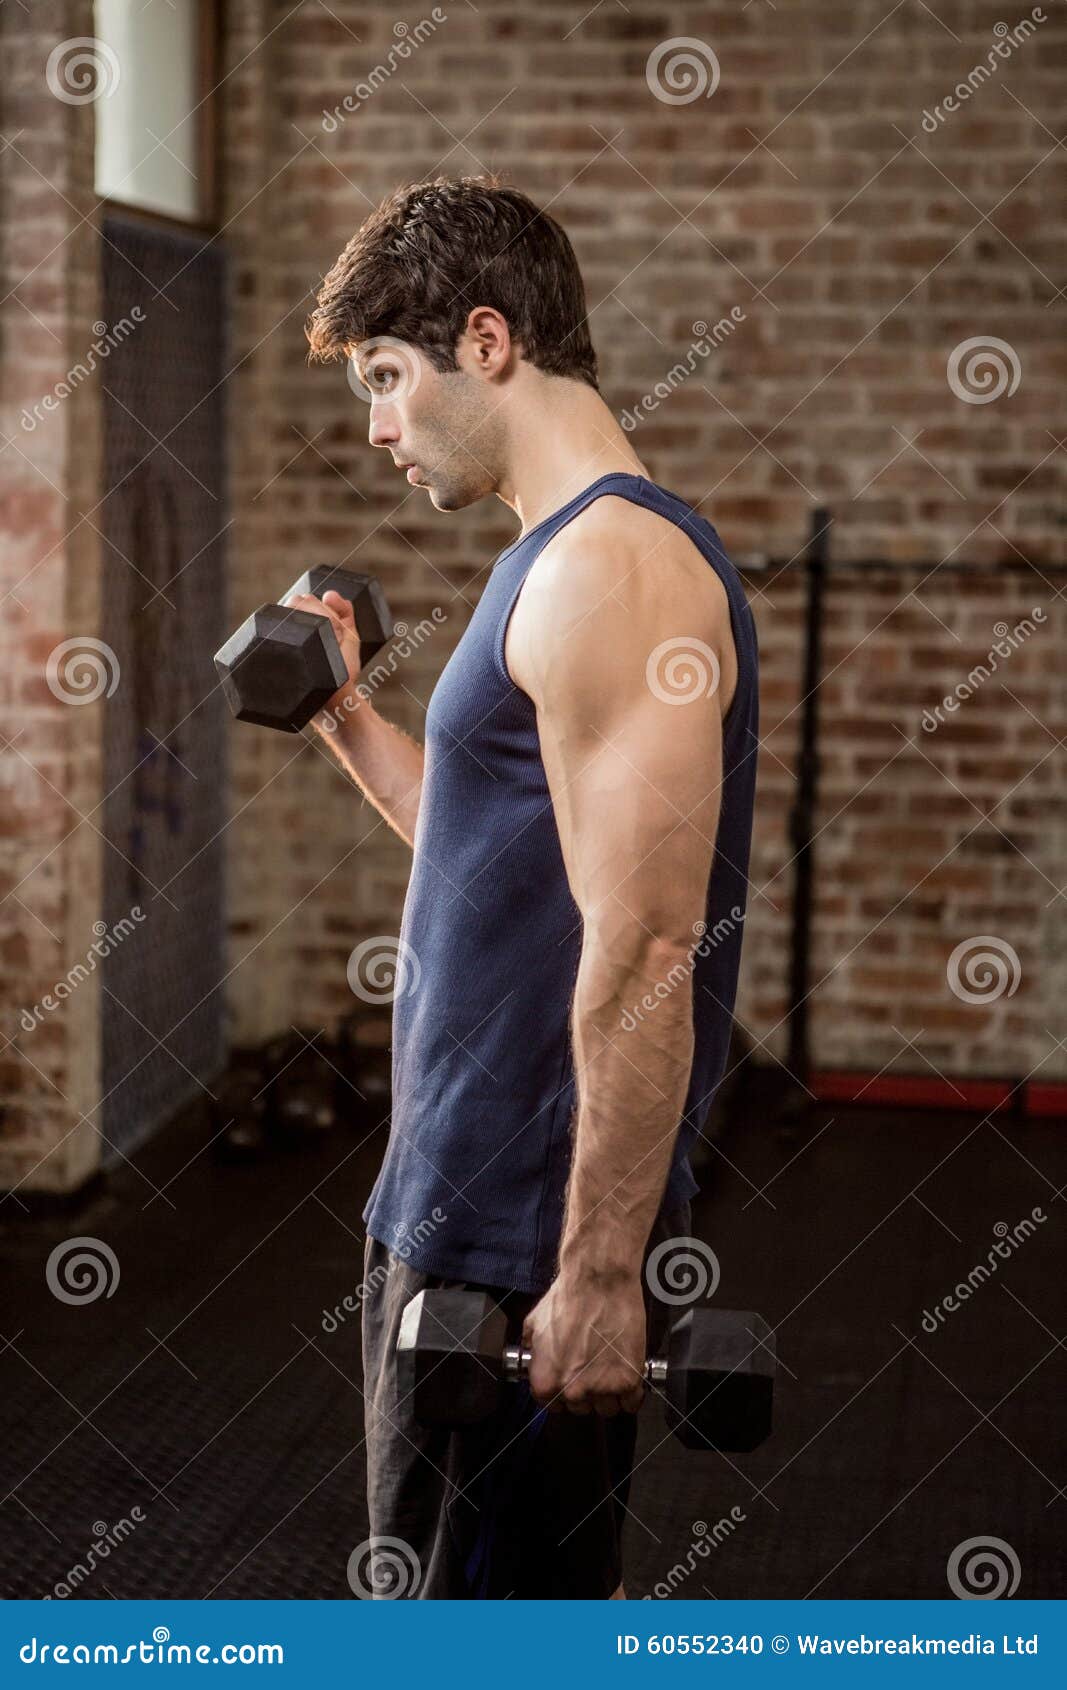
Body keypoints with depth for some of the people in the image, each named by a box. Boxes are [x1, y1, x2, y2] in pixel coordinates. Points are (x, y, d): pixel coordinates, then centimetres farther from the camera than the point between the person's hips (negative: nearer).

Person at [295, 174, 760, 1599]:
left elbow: (644, 955, -24)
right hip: (463, 1200, 10)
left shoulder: (609, 571, -19)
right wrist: (347, 715, 18)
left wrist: (599, 1273, -24)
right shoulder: (564, 559, 14)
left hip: (528, 1241, -10)